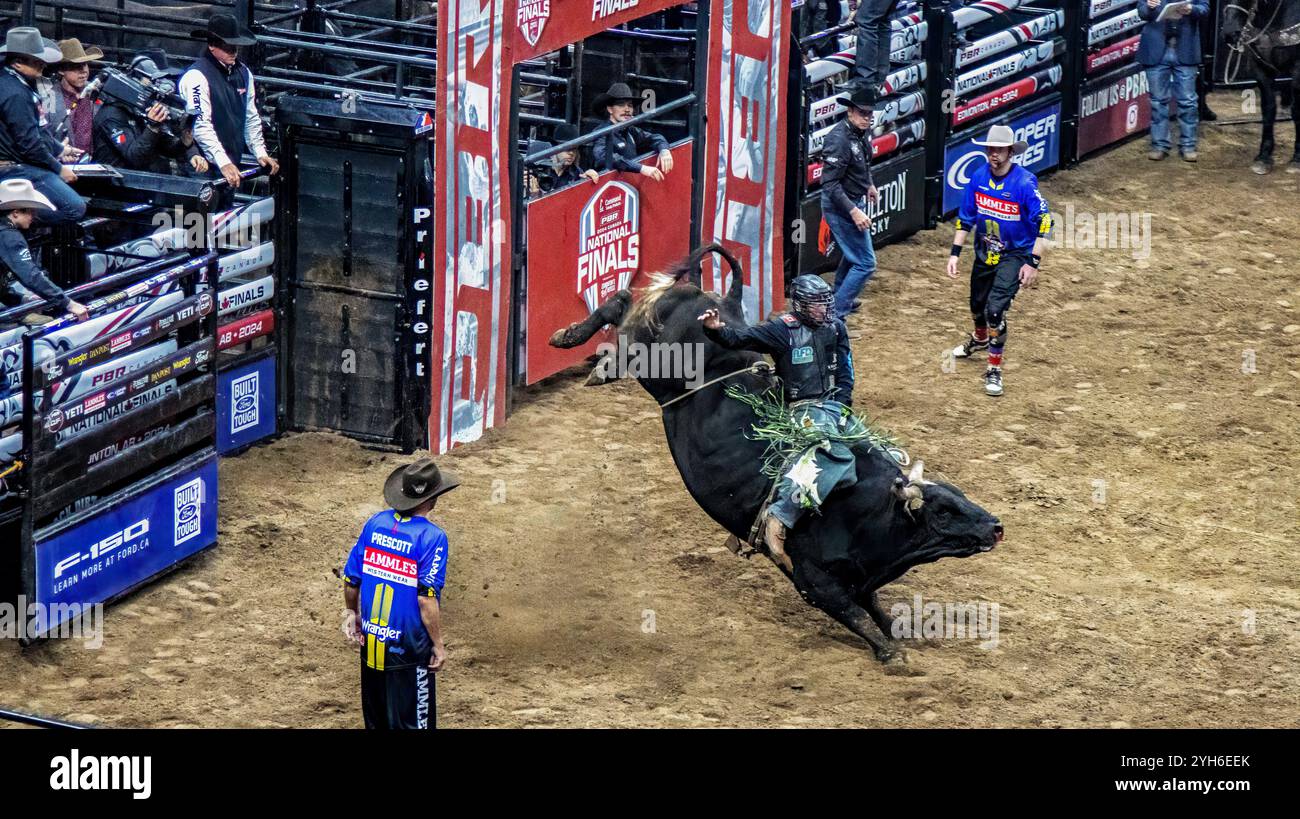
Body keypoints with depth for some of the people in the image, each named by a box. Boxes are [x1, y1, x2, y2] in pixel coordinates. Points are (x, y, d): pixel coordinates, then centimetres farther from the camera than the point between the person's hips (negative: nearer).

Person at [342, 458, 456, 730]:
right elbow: (426, 598, -19)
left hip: (370, 643, 6)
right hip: (408, 646, -6)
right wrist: (438, 645, -10)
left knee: (376, 719, 19)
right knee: (413, 721, 5)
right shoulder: (431, 537, -16)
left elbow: (351, 579, 6)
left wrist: (353, 613, 23)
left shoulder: (375, 523, 0)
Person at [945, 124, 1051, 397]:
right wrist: (955, 253, 0)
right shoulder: (978, 178, -8)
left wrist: (1033, 263, -25)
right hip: (985, 252, 6)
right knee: (977, 303, 23)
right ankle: (980, 339, 57)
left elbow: (1044, 222, -22)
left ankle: (995, 369, -3)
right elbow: (965, 218, 3)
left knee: (995, 308, -18)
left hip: (1015, 254, -5)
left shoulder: (1025, 183, -23)